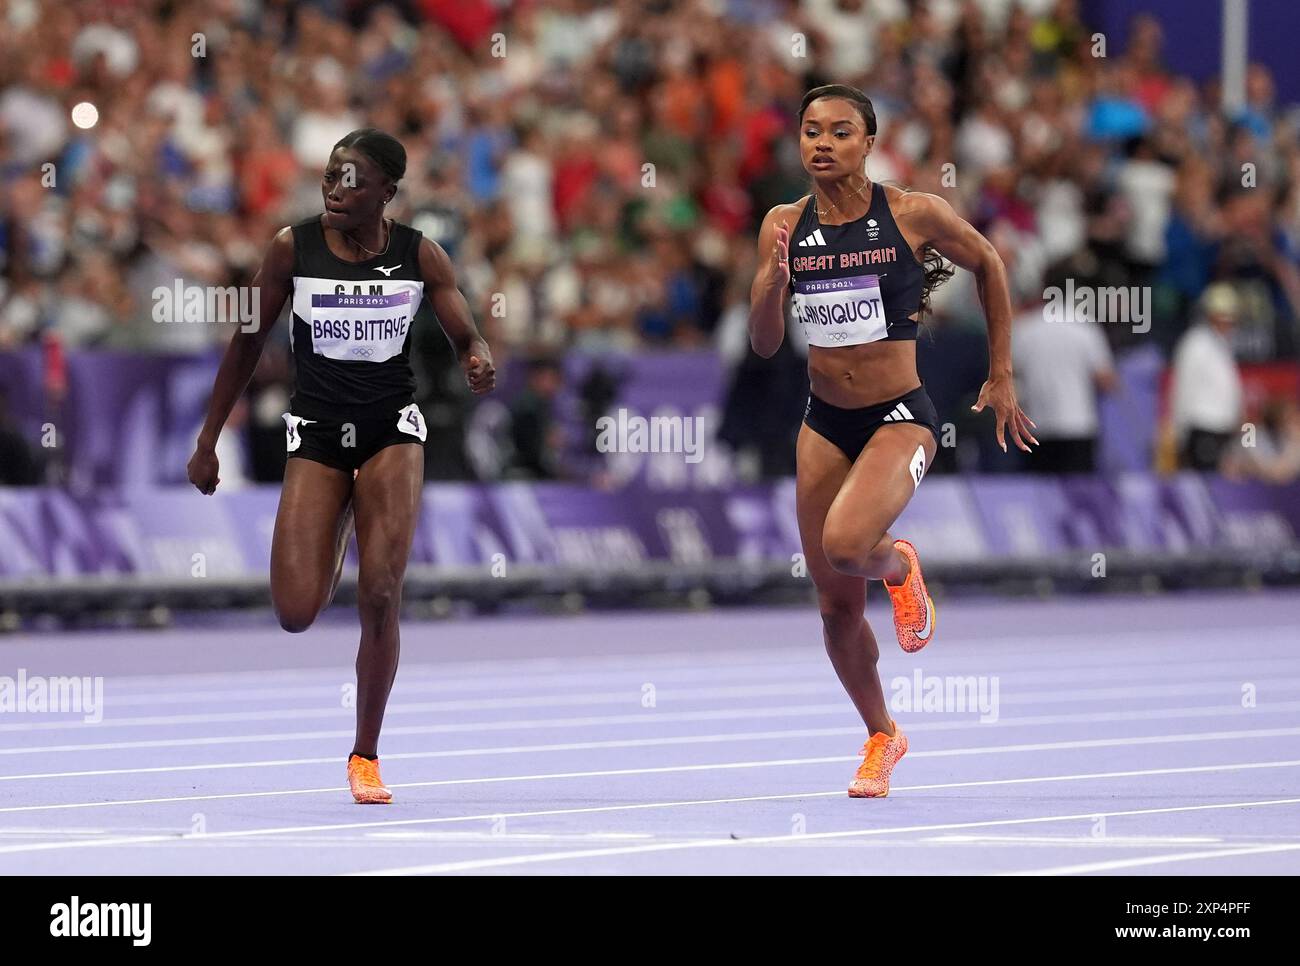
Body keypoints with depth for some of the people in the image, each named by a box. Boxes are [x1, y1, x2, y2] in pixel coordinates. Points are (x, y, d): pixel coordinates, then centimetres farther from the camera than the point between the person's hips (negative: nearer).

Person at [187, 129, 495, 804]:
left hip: (391, 429, 0)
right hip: (316, 433, 0)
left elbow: (467, 340, 0)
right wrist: (208, 441, 6)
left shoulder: (420, 255, -3)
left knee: (381, 600, -12)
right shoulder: (293, 248, -4)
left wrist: (478, 365, -25)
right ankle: (337, 534, 28)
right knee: (296, 615, -11)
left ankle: (365, 758, 5)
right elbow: (248, 342, 5)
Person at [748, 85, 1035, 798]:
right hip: (824, 424, 4)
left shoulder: (913, 215, -10)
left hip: (898, 418, -4)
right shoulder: (785, 226, 0)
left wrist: (1001, 378, 9)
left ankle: (899, 566, 7)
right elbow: (764, 343, 0)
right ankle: (881, 737, 31)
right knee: (836, 607, 7)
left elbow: (988, 264, 8)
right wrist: (775, 281, -21)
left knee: (844, 544, -31)